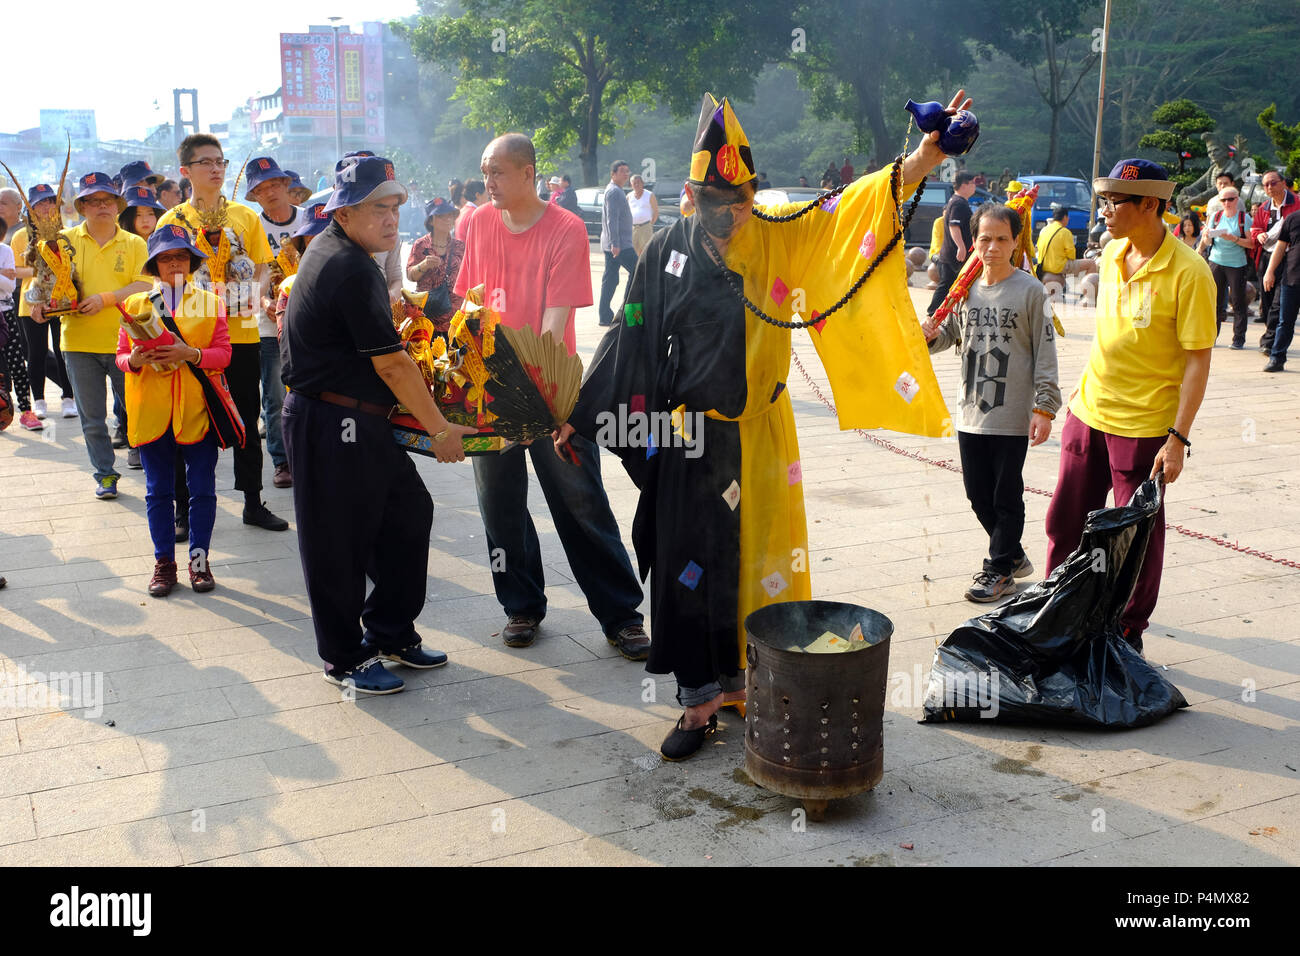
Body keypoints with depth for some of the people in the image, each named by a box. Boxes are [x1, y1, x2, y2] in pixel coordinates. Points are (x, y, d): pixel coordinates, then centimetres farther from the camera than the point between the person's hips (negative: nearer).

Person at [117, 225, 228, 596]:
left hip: (197, 409, -1)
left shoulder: (211, 303, 6)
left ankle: (199, 558, 15)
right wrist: (135, 360, -14)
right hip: (151, 411, 1)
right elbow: (121, 357, 8)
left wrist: (191, 354, -18)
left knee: (202, 489, 3)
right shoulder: (135, 304, 9)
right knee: (158, 491, 8)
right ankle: (164, 561, 17)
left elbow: (223, 354, -1)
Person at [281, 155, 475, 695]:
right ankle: (344, 659, 18)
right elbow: (391, 364, -19)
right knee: (339, 543, 3)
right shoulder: (350, 270, -20)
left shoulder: (330, 248, 12)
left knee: (408, 510, 13)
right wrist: (441, 430, -12)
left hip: (359, 422, 10)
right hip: (331, 427, -10)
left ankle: (389, 633, 26)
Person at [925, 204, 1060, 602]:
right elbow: (951, 334, 17)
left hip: (1013, 416, -5)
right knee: (979, 494, 13)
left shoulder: (1030, 290, -6)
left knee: (1006, 496, 5)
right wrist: (932, 336, -7)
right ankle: (1013, 555, 32)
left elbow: (1045, 354, -7)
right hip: (971, 414, 5)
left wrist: (1044, 408, -11)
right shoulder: (966, 287, 6)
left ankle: (999, 569, 20)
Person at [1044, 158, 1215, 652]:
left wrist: (1178, 439, -19)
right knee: (1065, 519, 15)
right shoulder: (1113, 252, 4)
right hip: (1089, 411, 7)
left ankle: (1129, 632, 25)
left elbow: (1197, 361, -16)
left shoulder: (1188, 272, -17)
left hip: (1145, 425, -6)